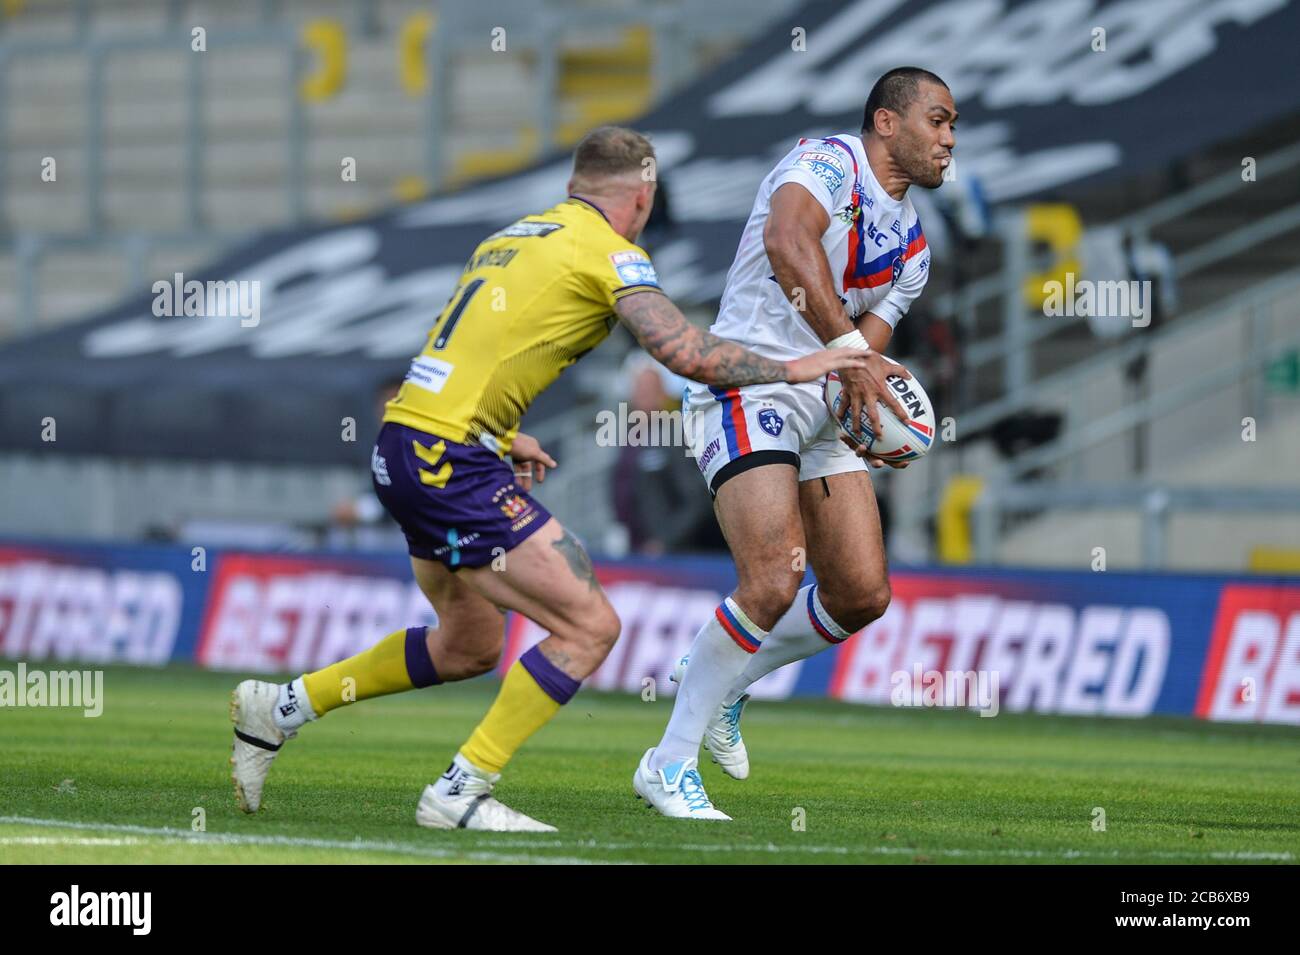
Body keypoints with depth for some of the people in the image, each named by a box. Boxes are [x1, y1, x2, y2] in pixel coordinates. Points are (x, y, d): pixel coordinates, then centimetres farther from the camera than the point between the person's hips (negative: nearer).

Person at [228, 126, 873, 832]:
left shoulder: (511, 237, 19)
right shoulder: (609, 254, -6)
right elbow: (688, 353, -15)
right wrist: (792, 369, -4)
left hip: (405, 446, 9)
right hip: (448, 461, -9)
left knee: (470, 646, 24)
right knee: (589, 627, -8)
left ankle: (281, 707, 29)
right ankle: (460, 794, -7)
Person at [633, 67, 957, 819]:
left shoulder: (912, 247, 18)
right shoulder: (828, 163, -8)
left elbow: (865, 354, 16)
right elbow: (787, 241, -29)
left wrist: (876, 421, -7)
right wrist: (848, 350, -36)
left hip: (824, 409, 9)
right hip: (749, 385, -9)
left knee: (863, 596, 1)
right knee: (773, 583, -21)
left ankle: (723, 679, 25)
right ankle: (671, 764, -9)